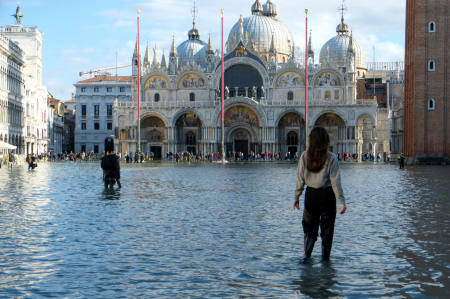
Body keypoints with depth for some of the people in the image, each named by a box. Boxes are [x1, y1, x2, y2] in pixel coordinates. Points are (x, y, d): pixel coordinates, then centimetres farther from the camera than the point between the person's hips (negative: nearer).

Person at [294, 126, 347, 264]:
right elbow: (335, 181, -11)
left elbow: (300, 179, 0)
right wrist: (342, 201, -5)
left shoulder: (305, 156, -4)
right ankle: (325, 257, 21)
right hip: (327, 195, -2)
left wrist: (296, 197, 10)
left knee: (309, 228, 11)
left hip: (311, 195, 2)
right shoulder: (331, 158, -10)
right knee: (327, 228, 13)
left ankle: (307, 255, -6)